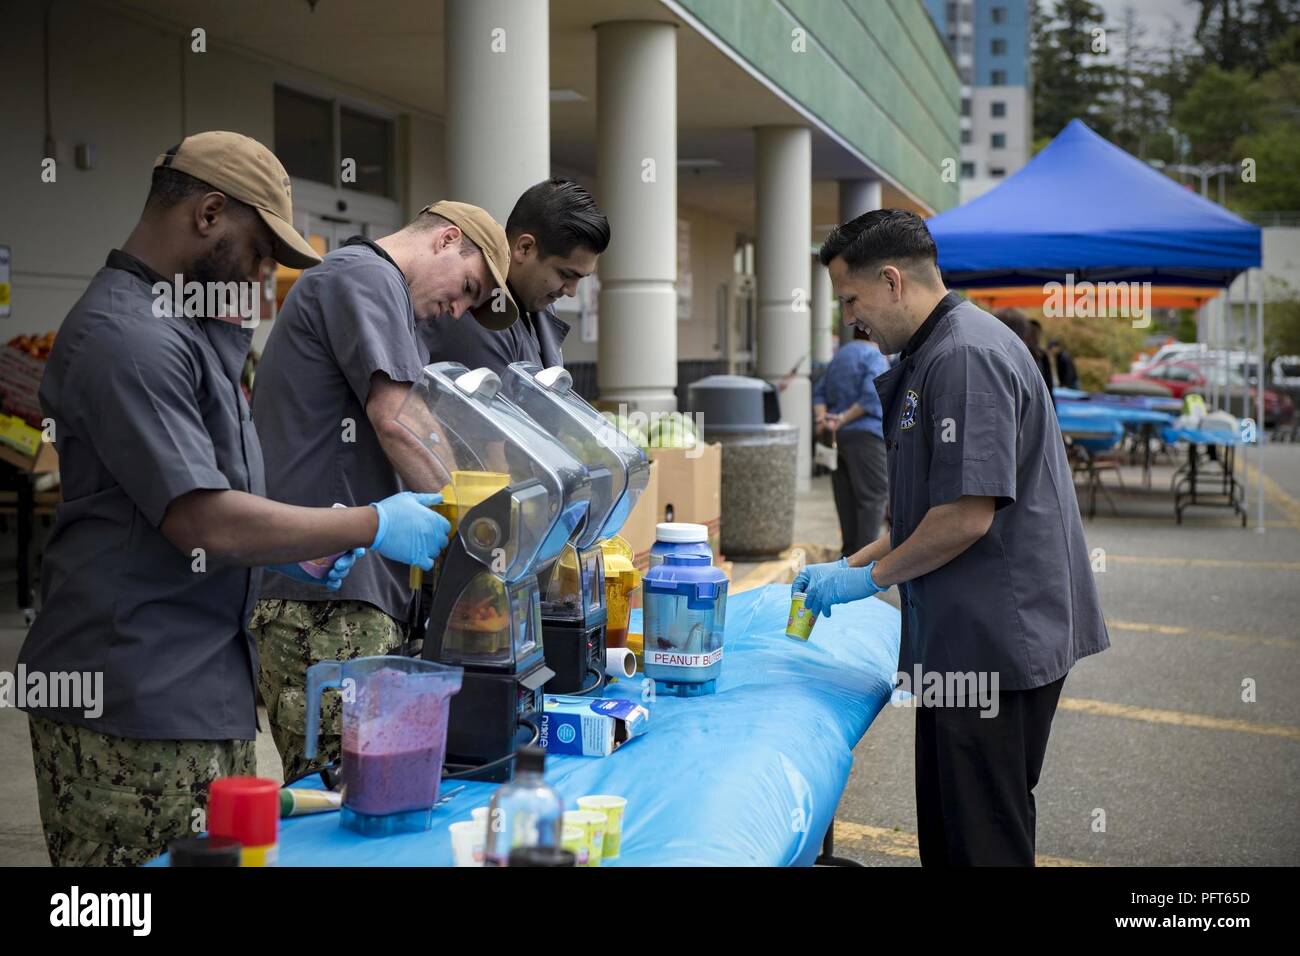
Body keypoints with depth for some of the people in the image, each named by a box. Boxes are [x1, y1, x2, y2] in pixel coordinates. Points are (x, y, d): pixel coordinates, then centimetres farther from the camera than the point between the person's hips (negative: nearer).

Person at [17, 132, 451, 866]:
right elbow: (206, 523, -21)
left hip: (208, 691, 10)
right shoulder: (127, 337, -16)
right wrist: (371, 526, -13)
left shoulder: (184, 329, 17)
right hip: (136, 715, -10)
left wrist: (293, 551, 10)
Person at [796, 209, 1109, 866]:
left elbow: (968, 514, -22)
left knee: (982, 839, -1)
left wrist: (869, 577, -9)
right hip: (966, 639, 10)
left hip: (996, 640, -10)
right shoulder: (929, 356, 17)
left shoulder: (968, 355, -17)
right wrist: (850, 565, 15)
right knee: (946, 833, 18)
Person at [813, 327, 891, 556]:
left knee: (847, 496, 10)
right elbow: (871, 395, -19)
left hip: (839, 435, 8)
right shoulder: (874, 356, -7)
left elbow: (820, 391, 14)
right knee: (872, 496, -6)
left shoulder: (839, 355, 19)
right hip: (865, 434, -8)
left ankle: (850, 551, 13)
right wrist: (843, 419, -15)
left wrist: (822, 417, -2)